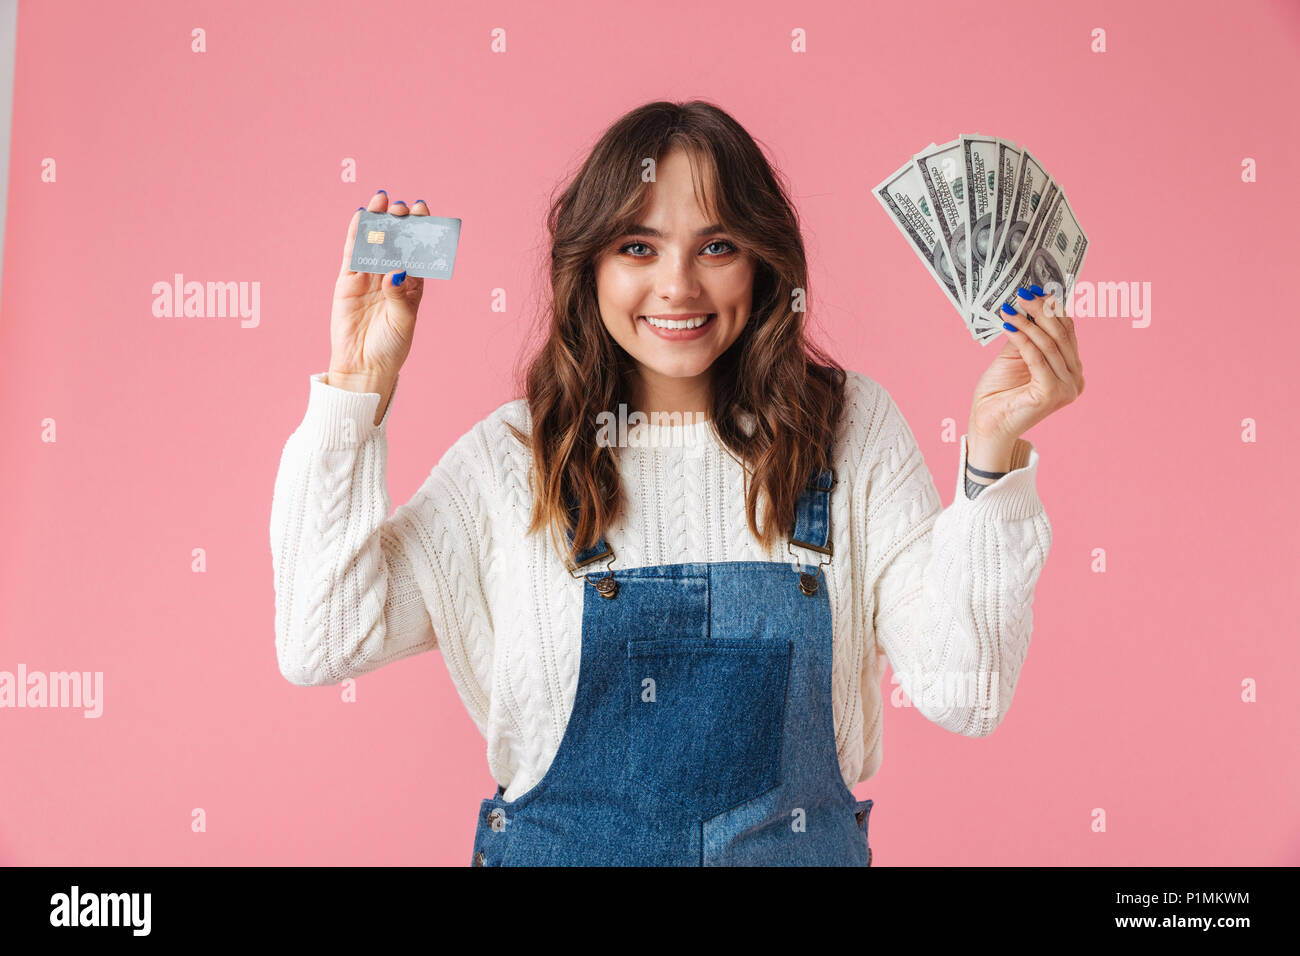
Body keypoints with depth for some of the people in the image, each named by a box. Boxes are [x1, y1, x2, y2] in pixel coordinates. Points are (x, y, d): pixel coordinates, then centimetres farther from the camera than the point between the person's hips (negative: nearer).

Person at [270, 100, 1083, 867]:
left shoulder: (854, 430, -4)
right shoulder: (514, 455, -4)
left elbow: (965, 696, -10)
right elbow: (321, 641, -10)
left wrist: (993, 453, -20)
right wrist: (355, 387, -10)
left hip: (798, 847, 0)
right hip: (557, 847, 0)